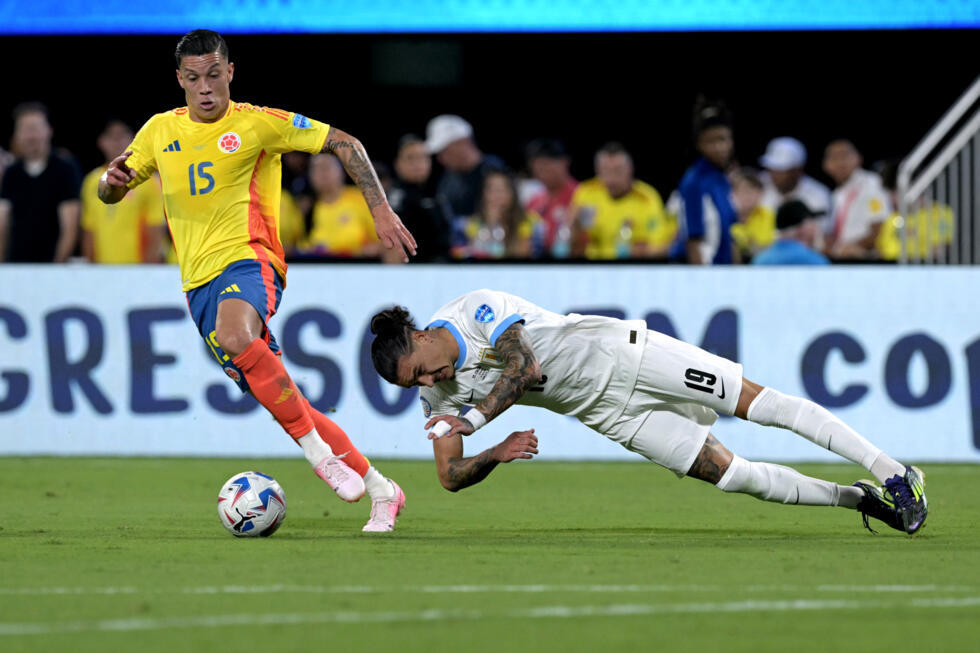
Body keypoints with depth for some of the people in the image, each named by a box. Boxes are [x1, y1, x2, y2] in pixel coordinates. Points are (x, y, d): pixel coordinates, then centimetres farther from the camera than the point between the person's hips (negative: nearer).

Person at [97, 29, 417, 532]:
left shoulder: (257, 124, -1)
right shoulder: (160, 131, 12)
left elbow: (343, 144, 2)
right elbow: (109, 194, 18)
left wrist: (381, 212, -4)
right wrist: (113, 179, -7)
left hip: (248, 262, -5)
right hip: (200, 283, 5)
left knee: (235, 335, -39)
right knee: (281, 402, 2)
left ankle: (315, 448, -28)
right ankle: (379, 490, 13)